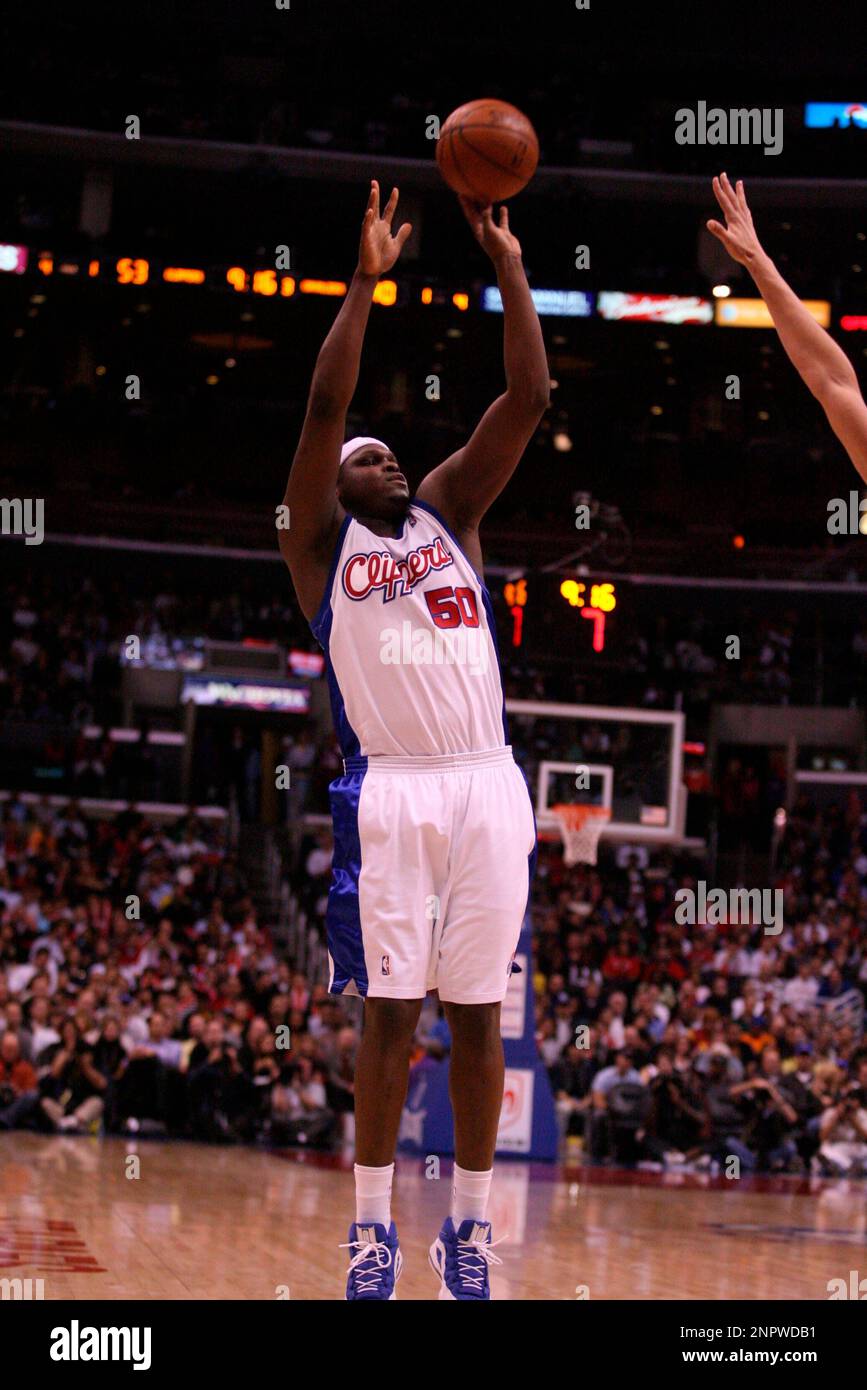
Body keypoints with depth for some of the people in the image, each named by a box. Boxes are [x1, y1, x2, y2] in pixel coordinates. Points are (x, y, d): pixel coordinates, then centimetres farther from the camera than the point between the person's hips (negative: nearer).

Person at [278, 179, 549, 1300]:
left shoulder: (448, 512, 19)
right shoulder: (319, 540, 10)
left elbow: (527, 398, 10)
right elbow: (324, 404, -4)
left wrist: (508, 267, 4)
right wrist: (366, 279, -6)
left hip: (487, 787, 3)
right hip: (389, 788, -3)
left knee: (477, 1014, 4)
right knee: (389, 1015, -2)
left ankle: (470, 1227, 12)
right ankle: (371, 1226, 7)